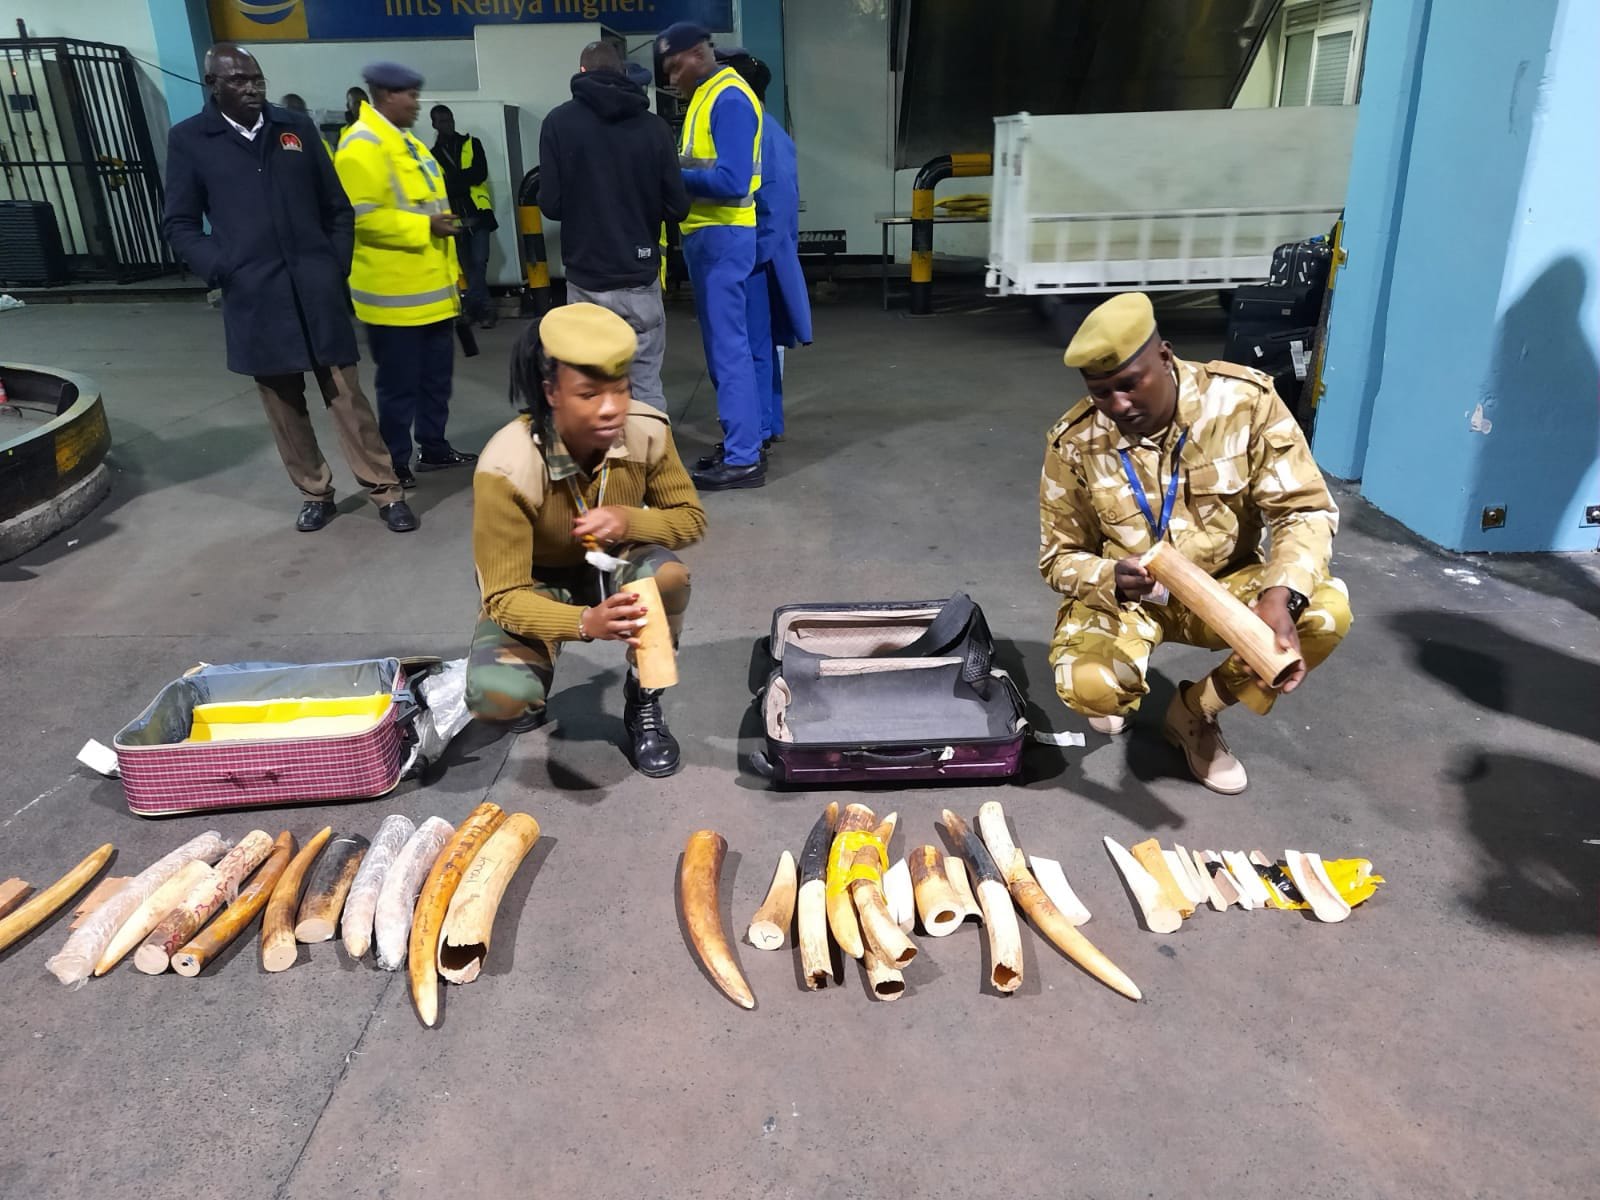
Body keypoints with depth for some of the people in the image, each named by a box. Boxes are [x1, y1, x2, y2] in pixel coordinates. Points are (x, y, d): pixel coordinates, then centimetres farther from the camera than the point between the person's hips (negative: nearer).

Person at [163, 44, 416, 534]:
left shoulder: (297, 127, 9)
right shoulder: (189, 139, 4)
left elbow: (337, 205, 12)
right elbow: (179, 224, 5)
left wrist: (337, 267, 3)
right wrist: (221, 271, -8)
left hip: (316, 290, 1)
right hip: (254, 299, 0)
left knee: (346, 396, 2)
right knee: (283, 404, 7)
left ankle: (386, 492, 8)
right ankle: (315, 493, 21)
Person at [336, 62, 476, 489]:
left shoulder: (407, 142, 18)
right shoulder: (362, 145, -14)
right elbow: (363, 218, -23)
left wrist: (450, 269, 22)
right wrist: (424, 227, -23)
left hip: (432, 287, 9)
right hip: (395, 291, -9)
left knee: (436, 374, 16)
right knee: (400, 383, 0)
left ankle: (433, 447, 30)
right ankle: (393, 464, 12)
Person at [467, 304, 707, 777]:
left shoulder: (648, 431, -22)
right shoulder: (507, 469, -31)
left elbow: (691, 519, -7)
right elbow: (504, 597, -27)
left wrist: (629, 522, -30)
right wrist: (585, 622, -48)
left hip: (611, 569, 3)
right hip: (536, 588, -2)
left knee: (668, 573, -33)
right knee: (496, 694, -31)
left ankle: (643, 703, -6)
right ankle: (534, 687, 10)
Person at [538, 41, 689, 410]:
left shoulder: (559, 121, -3)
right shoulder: (654, 125, 0)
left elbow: (551, 205, -6)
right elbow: (677, 207, 0)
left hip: (587, 279, -1)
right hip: (640, 277, 1)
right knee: (646, 384, 9)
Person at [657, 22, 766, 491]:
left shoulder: (729, 99, -13)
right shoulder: (706, 97, 17)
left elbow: (732, 182, -23)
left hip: (722, 236, -10)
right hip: (705, 236, 10)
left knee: (729, 346, -8)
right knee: (720, 345, 13)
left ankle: (745, 458, -4)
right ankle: (742, 439, 22)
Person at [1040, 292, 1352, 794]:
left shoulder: (1244, 399, -17)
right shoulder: (1075, 442, -16)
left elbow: (1305, 508, -15)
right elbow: (1060, 556, -7)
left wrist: (1279, 597, -35)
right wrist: (1112, 578, -31)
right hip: (1124, 595, -1)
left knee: (1326, 610, -27)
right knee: (1087, 685, -32)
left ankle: (1195, 713, -1)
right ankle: (1123, 692, 12)